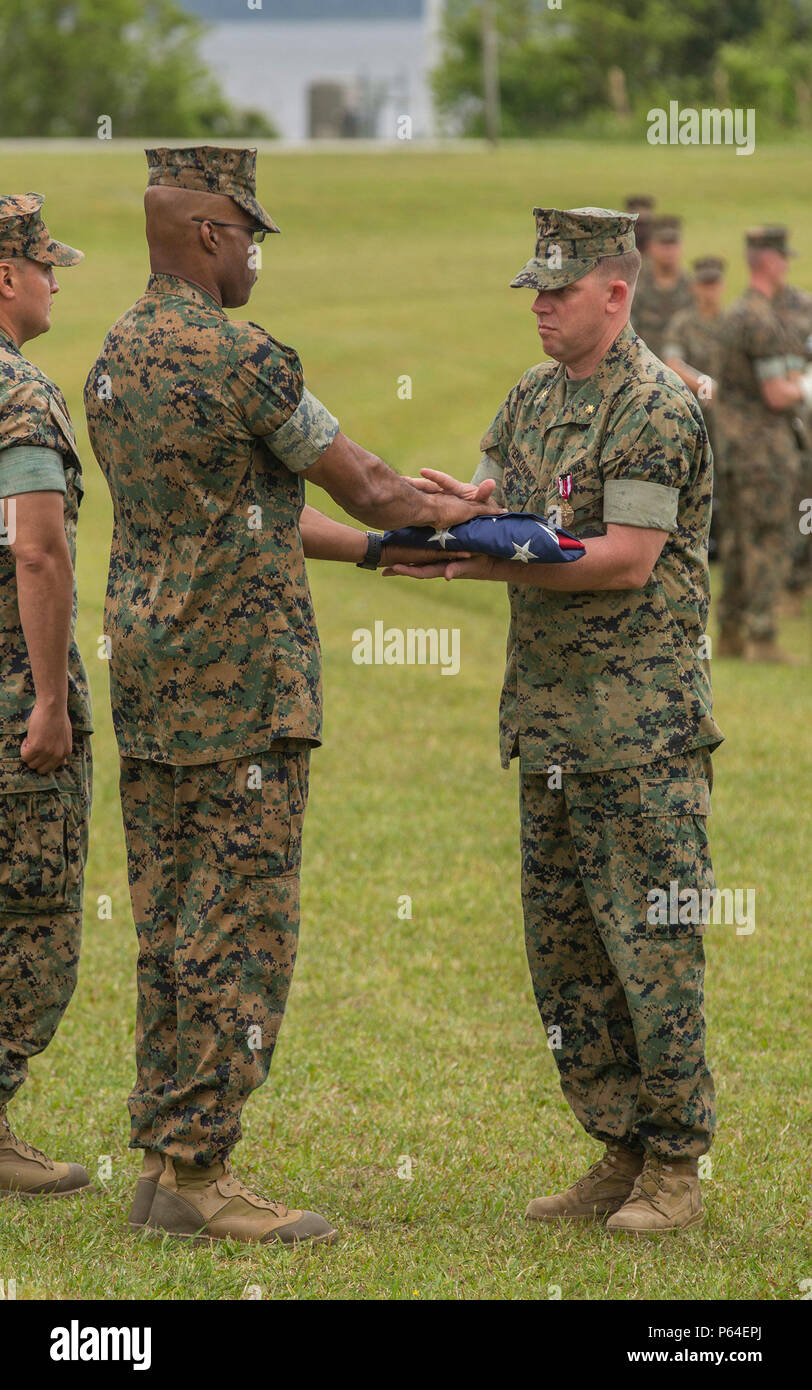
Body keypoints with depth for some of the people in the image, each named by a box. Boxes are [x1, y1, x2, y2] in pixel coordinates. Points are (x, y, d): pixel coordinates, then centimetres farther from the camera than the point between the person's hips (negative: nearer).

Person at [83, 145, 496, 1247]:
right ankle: (197, 1173, -5)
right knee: (239, 931, -5)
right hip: (242, 689, -9)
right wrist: (441, 513, 16)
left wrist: (378, 548, 21)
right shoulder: (243, 359, -15)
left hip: (146, 678, 9)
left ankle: (166, 1157, 13)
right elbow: (363, 485, -4)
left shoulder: (114, 360, 13)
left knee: (170, 933, 11)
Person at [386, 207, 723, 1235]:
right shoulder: (534, 397, 15)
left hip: (640, 725, -9)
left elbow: (628, 559, -18)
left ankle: (675, 1169, 2)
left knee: (650, 946, -5)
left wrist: (484, 561, -20)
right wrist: (461, 503, -11)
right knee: (562, 949, 11)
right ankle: (617, 1152, 19)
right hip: (547, 716, 9)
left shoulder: (655, 407, -12)